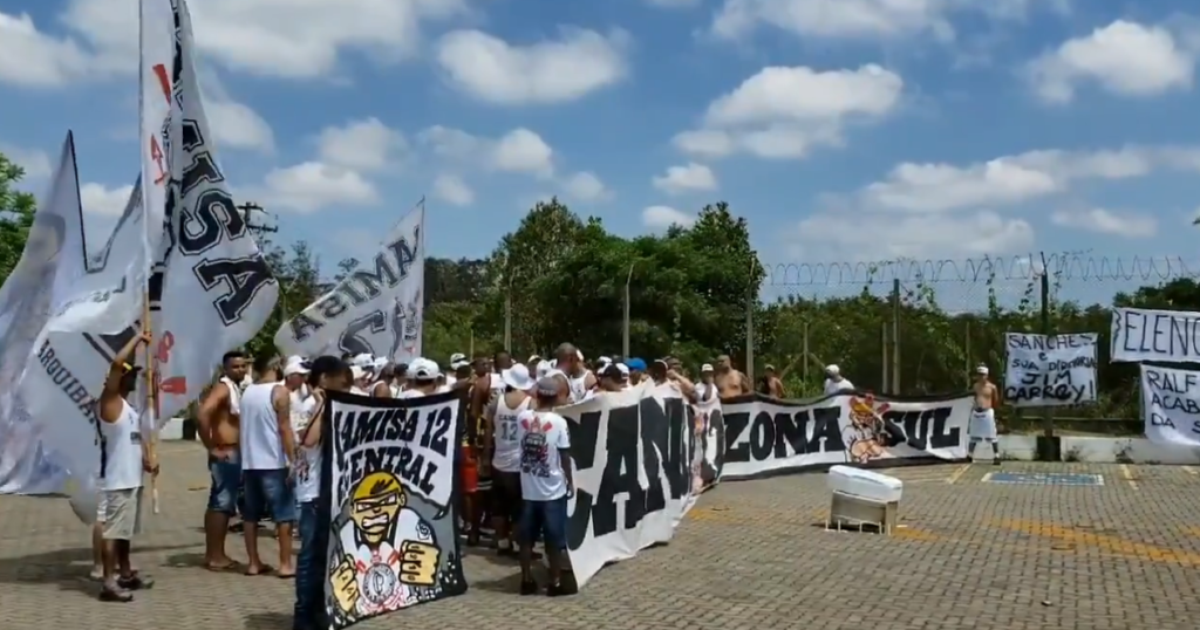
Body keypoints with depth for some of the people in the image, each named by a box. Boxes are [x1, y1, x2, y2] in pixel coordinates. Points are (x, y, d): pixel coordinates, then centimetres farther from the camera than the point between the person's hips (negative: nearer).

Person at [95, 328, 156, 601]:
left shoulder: (129, 407, 18)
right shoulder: (110, 401, -9)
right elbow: (117, 363, -23)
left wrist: (147, 460, 7)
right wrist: (138, 339, -15)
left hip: (133, 478, 9)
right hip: (118, 481, -9)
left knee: (125, 530, 17)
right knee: (113, 530, -8)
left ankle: (126, 574, 27)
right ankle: (109, 583, -6)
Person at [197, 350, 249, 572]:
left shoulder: (235, 389, 16)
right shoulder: (223, 388, -14)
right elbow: (202, 415, -28)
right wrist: (211, 448, -21)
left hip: (234, 454, 10)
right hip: (225, 455, -10)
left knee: (220, 504, 12)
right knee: (222, 504, -7)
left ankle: (215, 553, 18)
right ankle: (215, 556, -3)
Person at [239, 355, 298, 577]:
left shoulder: (247, 392, 10)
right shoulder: (279, 392, -10)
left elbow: (246, 426, 14)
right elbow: (284, 428, -15)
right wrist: (293, 460, -13)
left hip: (250, 462, 7)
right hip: (274, 462, -7)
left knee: (251, 514, 10)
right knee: (284, 514, 0)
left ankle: (253, 562, 15)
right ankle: (285, 564, -1)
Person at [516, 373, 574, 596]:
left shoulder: (522, 417, -3)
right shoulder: (558, 421, -13)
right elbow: (565, 456, -9)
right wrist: (570, 481, 4)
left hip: (528, 489, 3)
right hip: (553, 490, -3)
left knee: (527, 537, 11)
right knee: (554, 539, 5)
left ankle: (527, 580, 18)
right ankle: (555, 583, 10)